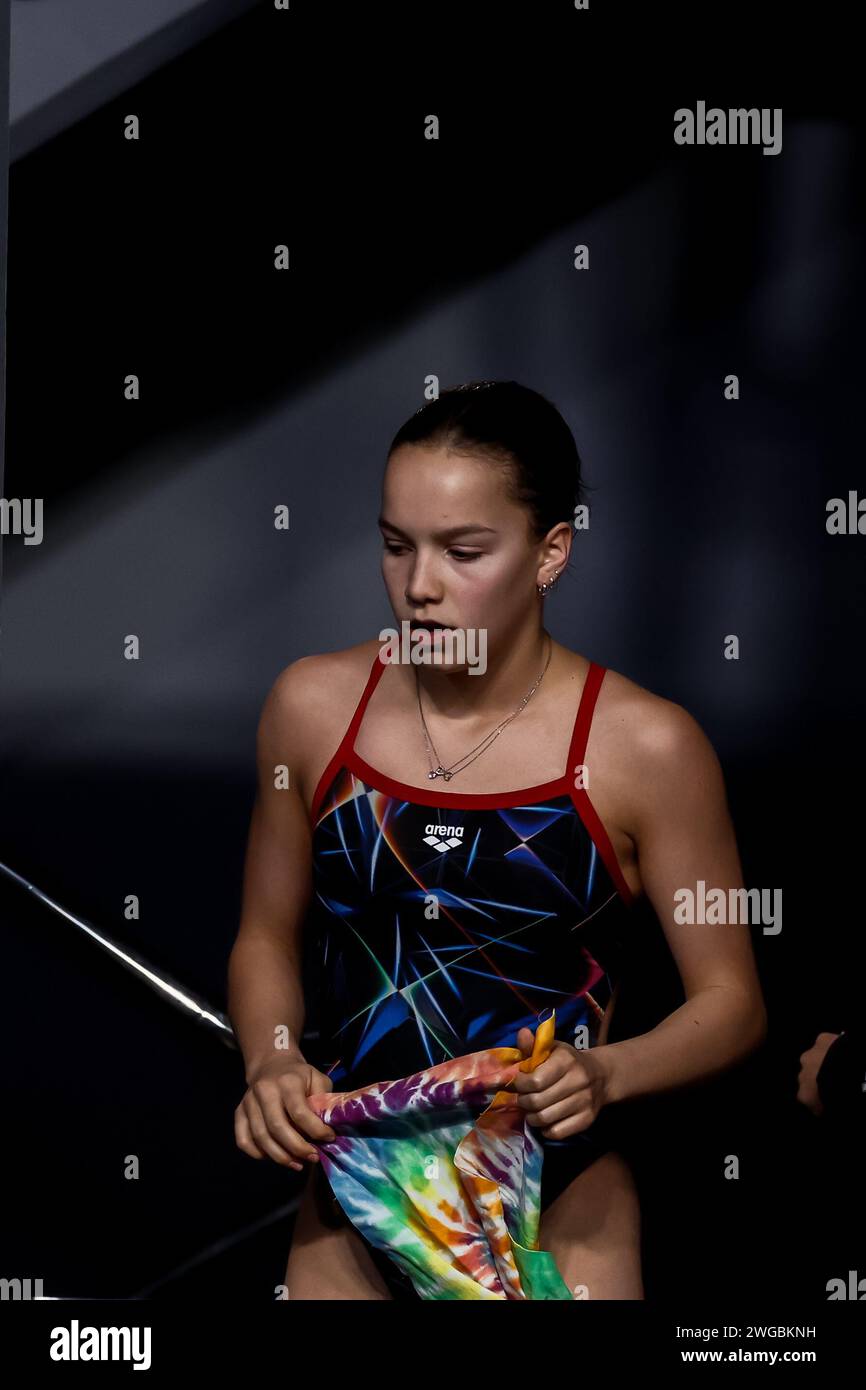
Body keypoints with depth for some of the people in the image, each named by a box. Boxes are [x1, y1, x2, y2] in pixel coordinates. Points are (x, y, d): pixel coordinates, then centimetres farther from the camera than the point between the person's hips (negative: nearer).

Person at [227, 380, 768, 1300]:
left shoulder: (645, 748, -12)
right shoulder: (313, 706, -4)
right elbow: (267, 938, 8)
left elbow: (731, 1001, -5)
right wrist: (270, 1064, -11)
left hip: (557, 1205, -2)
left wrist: (605, 1074, -23)